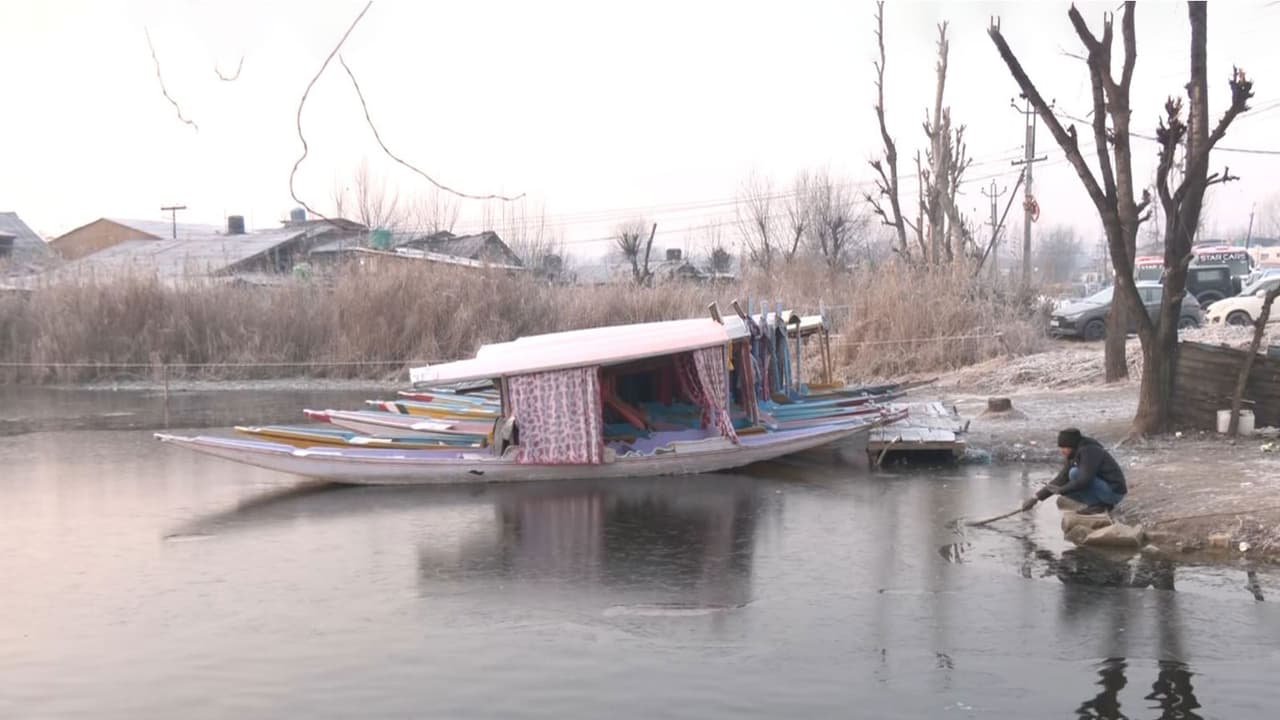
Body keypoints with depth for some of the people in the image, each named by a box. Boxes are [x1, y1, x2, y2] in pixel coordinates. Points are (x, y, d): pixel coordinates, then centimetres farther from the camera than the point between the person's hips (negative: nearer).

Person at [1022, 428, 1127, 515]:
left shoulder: (1088, 451, -20)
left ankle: (1097, 505, -14)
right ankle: (1103, 504, 6)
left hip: (1114, 491, -10)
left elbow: (1084, 480, -30)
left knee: (1075, 473, -23)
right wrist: (1036, 497, 0)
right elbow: (1061, 479, 6)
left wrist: (1061, 490, -19)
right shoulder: (1073, 456, 7)